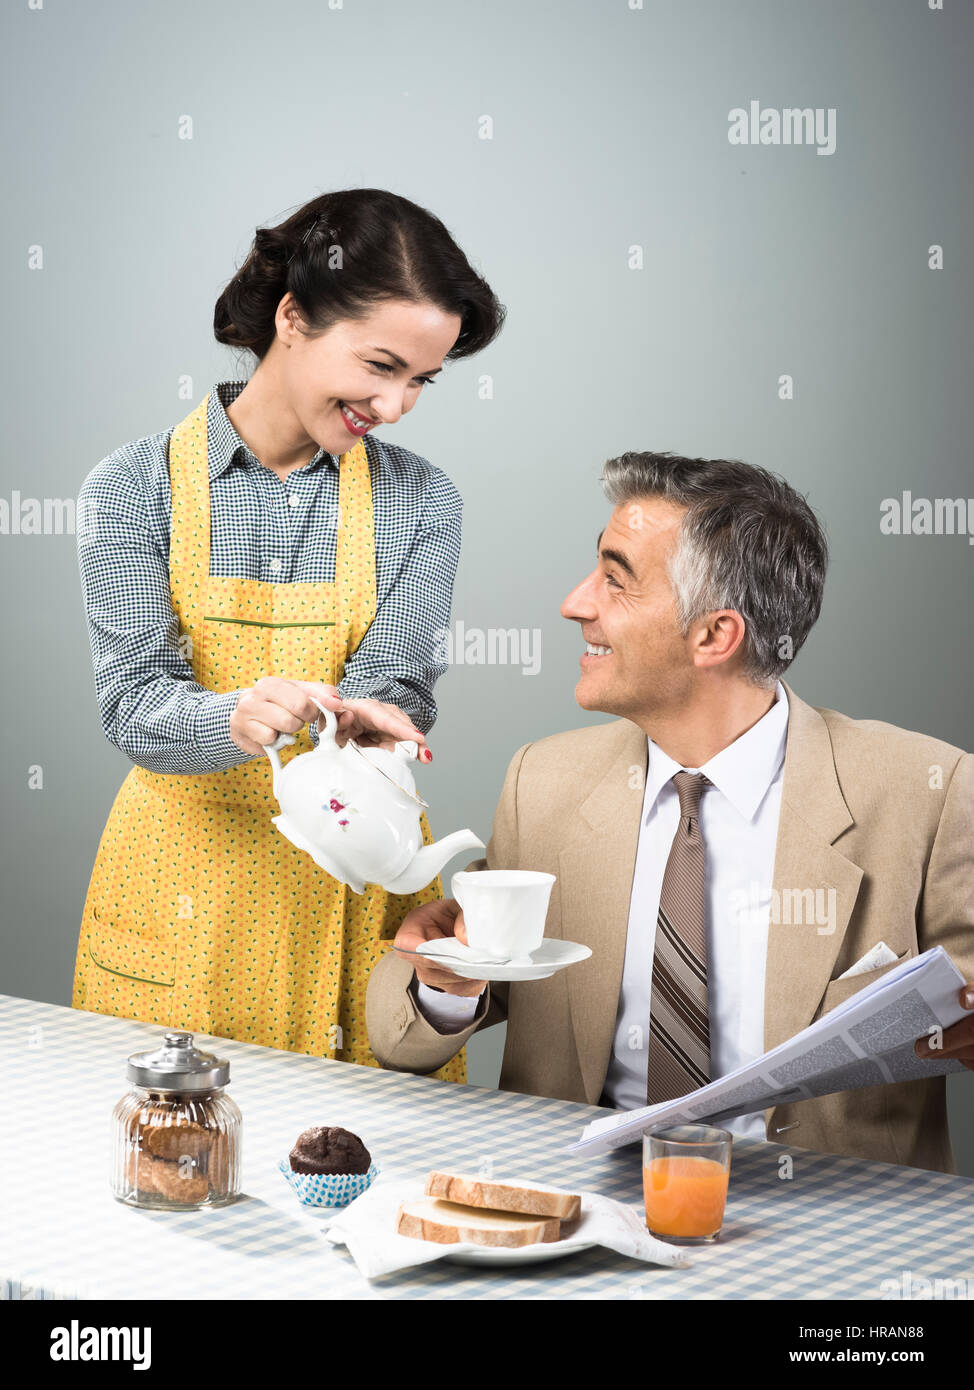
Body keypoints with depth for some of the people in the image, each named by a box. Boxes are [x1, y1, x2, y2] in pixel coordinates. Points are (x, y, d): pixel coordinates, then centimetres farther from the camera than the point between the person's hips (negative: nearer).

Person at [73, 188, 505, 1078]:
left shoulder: (419, 502, 1)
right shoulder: (135, 489, -5)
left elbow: (393, 690, -9)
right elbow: (134, 704, -13)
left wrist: (353, 723, -32)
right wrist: (239, 718, -34)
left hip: (354, 886, 1)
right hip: (185, 893, -1)